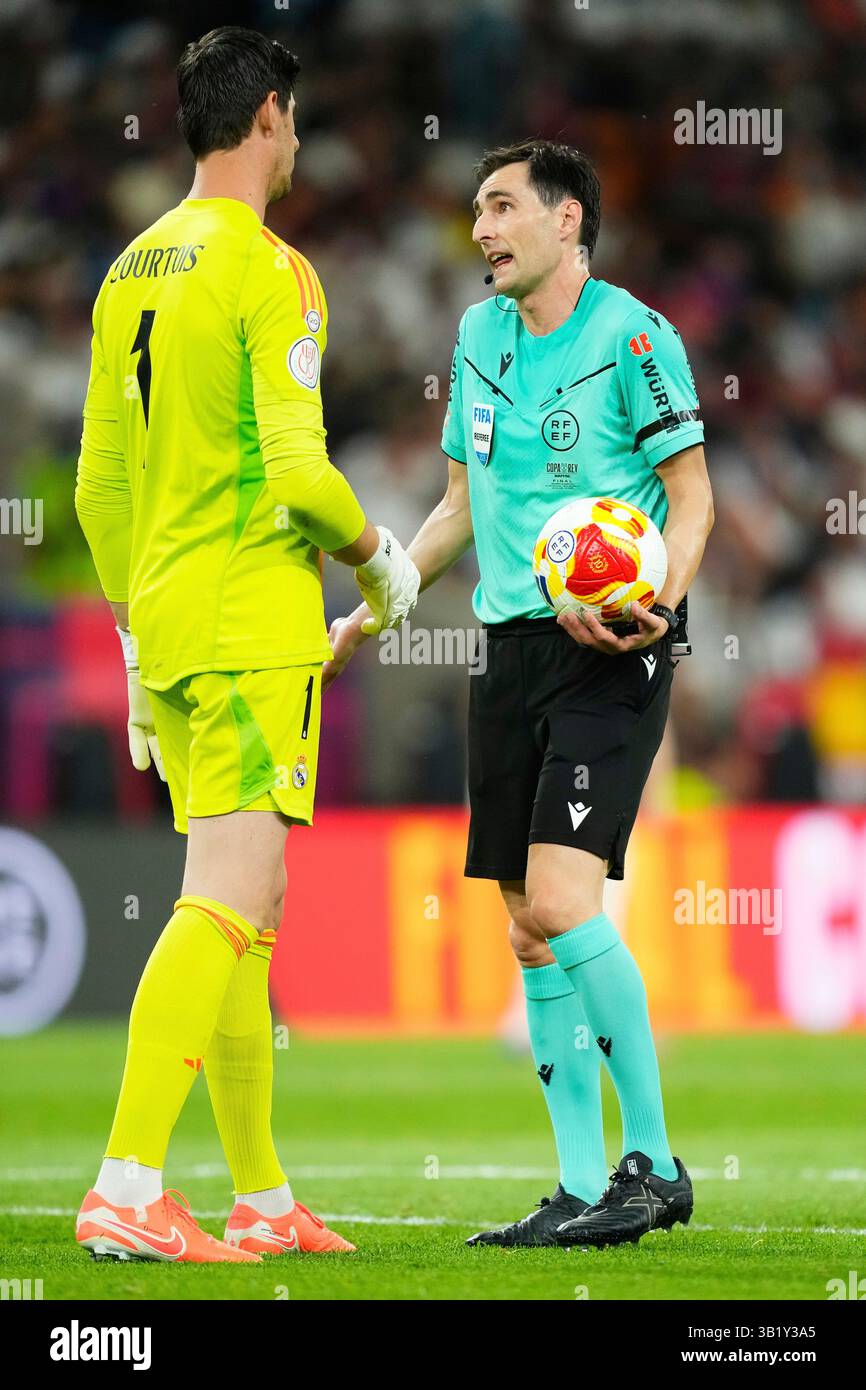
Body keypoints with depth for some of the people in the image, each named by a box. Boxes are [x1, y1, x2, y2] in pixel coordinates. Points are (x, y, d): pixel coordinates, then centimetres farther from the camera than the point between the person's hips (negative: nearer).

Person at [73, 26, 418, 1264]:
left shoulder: (132, 271, 14)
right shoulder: (271, 273, -11)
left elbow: (99, 486, 17)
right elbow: (296, 467, -19)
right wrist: (377, 555, -1)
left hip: (167, 625, 9)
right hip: (256, 625, -9)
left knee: (246, 913, 13)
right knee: (229, 900, -12)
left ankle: (264, 1199, 17)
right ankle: (126, 1187, -21)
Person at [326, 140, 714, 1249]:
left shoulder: (632, 337, -7)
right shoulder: (478, 337, 14)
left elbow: (691, 498, -6)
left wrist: (661, 601, -23)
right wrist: (370, 611, 18)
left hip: (610, 651, -7)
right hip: (511, 647, 7)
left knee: (559, 902, -19)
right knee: (531, 935, 4)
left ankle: (654, 1164, -9)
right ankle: (584, 1188, 8)